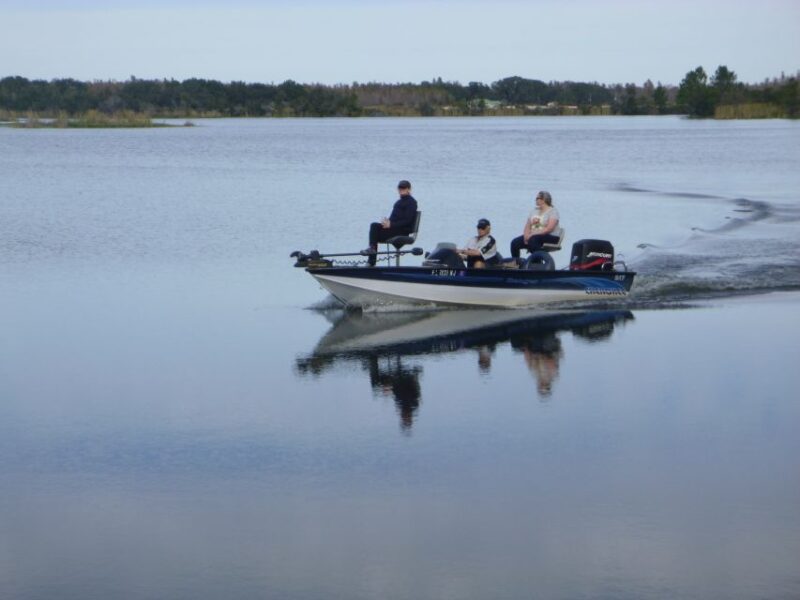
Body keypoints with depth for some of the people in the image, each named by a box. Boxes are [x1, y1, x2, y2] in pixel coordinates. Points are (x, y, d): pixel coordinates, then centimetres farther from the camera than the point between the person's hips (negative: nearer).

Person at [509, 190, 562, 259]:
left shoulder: (553, 211, -4)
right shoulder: (534, 211, 18)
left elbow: (549, 228, -17)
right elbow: (527, 226, 13)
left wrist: (533, 234, -22)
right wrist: (527, 235, -10)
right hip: (533, 235, 7)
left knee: (532, 240, -38)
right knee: (515, 243, -16)